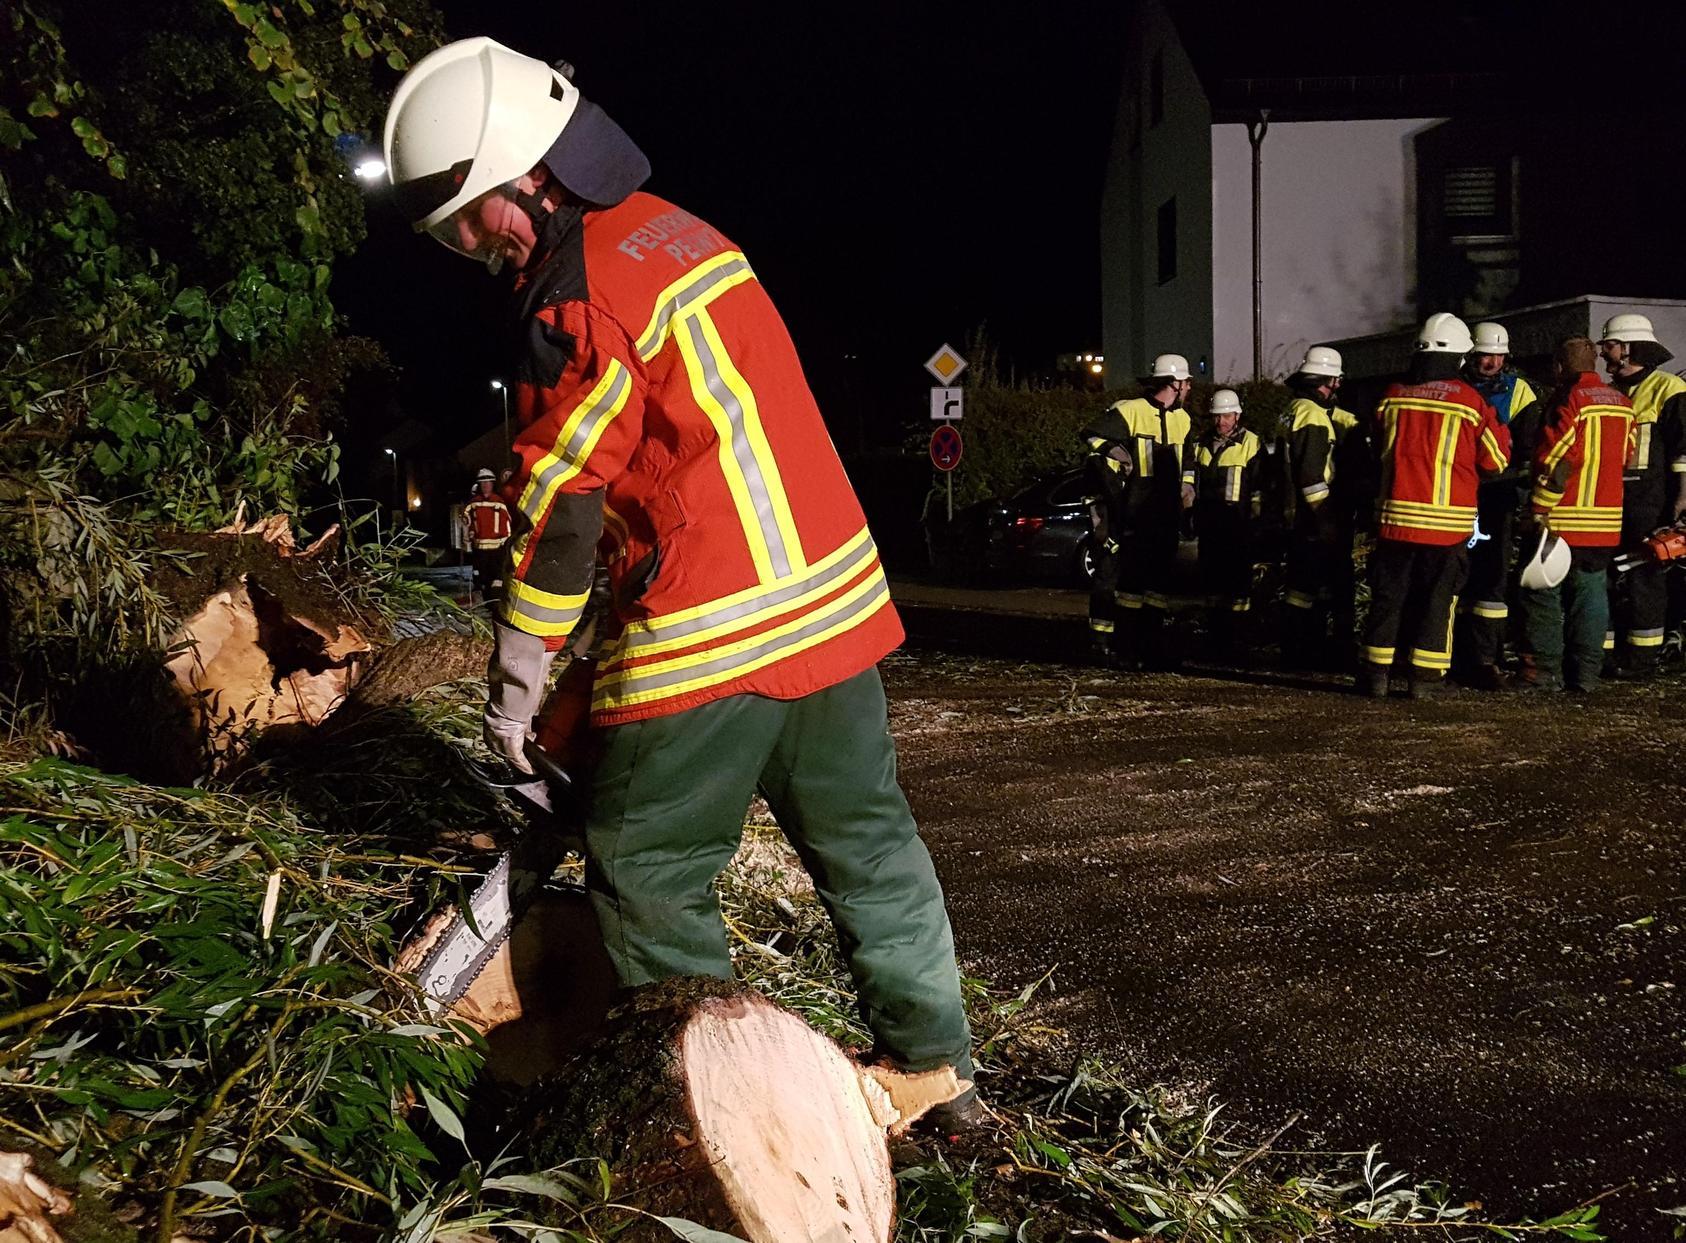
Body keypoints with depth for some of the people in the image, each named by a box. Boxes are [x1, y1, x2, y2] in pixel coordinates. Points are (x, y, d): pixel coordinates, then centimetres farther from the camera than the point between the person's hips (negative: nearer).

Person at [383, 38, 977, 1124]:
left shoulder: (577, 297, -14)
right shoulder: (676, 230, 13)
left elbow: (562, 513, -11)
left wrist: (516, 689, 0)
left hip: (713, 636, -9)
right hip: (836, 596, 9)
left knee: (650, 877, 7)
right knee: (869, 842, 18)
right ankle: (938, 1064, 28)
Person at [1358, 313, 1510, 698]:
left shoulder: (1392, 396, 2)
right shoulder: (1470, 400, -6)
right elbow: (1496, 460, 2)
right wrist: (1501, 430, 22)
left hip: (1397, 515, 2)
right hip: (1448, 522, -2)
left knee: (1388, 595, 9)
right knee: (1438, 598, 6)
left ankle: (1376, 671, 11)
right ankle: (1425, 676, 5)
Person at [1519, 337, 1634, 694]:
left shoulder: (1568, 401, -12)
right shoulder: (1623, 404, 10)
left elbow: (1555, 460, -16)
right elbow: (1624, 458, 15)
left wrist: (1538, 510, -12)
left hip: (1562, 520, -7)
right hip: (1605, 521, 7)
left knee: (1544, 593, 3)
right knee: (1591, 594, 10)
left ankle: (1545, 669, 4)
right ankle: (1586, 673, 11)